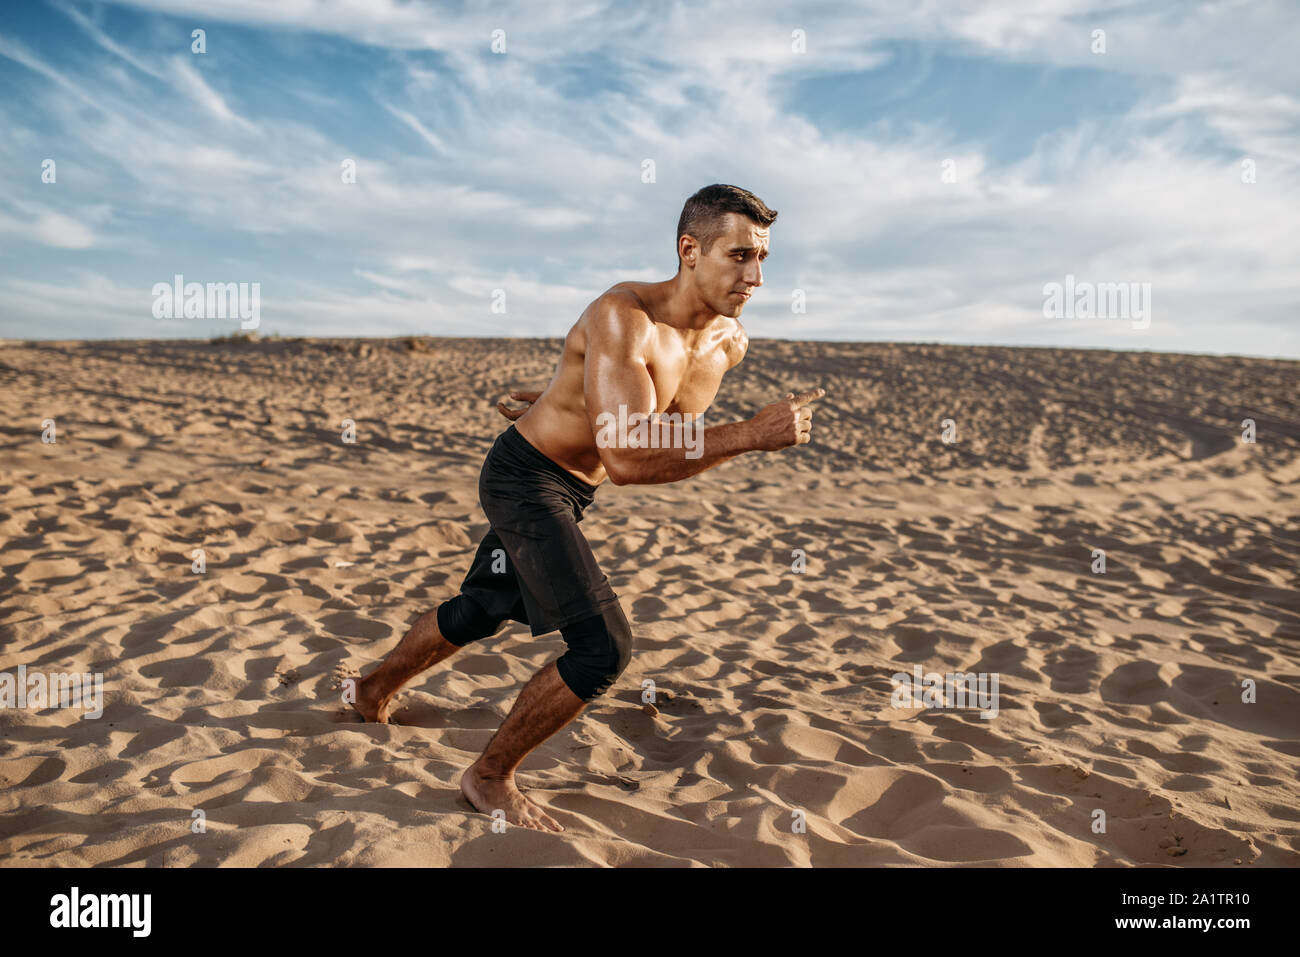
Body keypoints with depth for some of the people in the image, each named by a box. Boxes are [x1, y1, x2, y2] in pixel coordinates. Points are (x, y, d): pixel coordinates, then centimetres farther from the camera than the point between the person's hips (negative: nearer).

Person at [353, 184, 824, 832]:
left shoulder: (730, 342, -5)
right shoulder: (622, 316, -29)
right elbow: (625, 459, -40)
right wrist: (753, 436, -39)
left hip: (571, 490, 8)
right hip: (523, 479, -8)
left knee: (483, 610, 25)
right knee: (604, 645, -16)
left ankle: (377, 690, 53)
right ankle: (490, 778, 8)